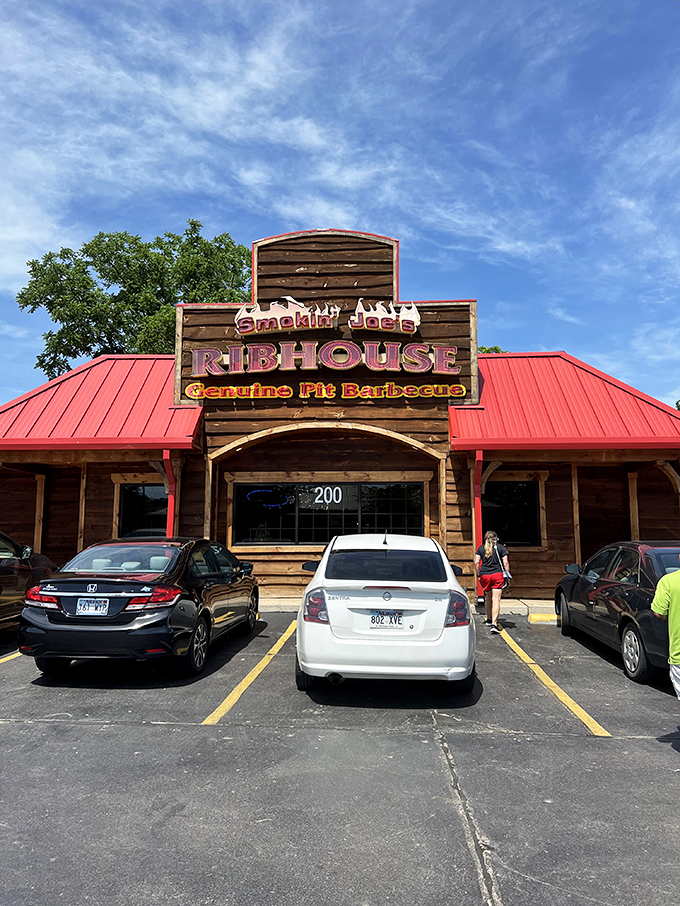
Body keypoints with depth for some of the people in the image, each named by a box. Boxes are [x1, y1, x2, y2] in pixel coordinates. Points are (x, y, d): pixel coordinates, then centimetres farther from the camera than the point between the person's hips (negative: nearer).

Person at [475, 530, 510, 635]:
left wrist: (478, 575, 11)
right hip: (497, 575, -2)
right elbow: (505, 563, -1)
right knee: (496, 599, -6)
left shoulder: (481, 548, 8)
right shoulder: (500, 547, 5)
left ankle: (489, 620, 35)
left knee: (488, 597, 21)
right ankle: (494, 624, -17)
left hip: (484, 575, 3)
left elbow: (476, 563, 3)